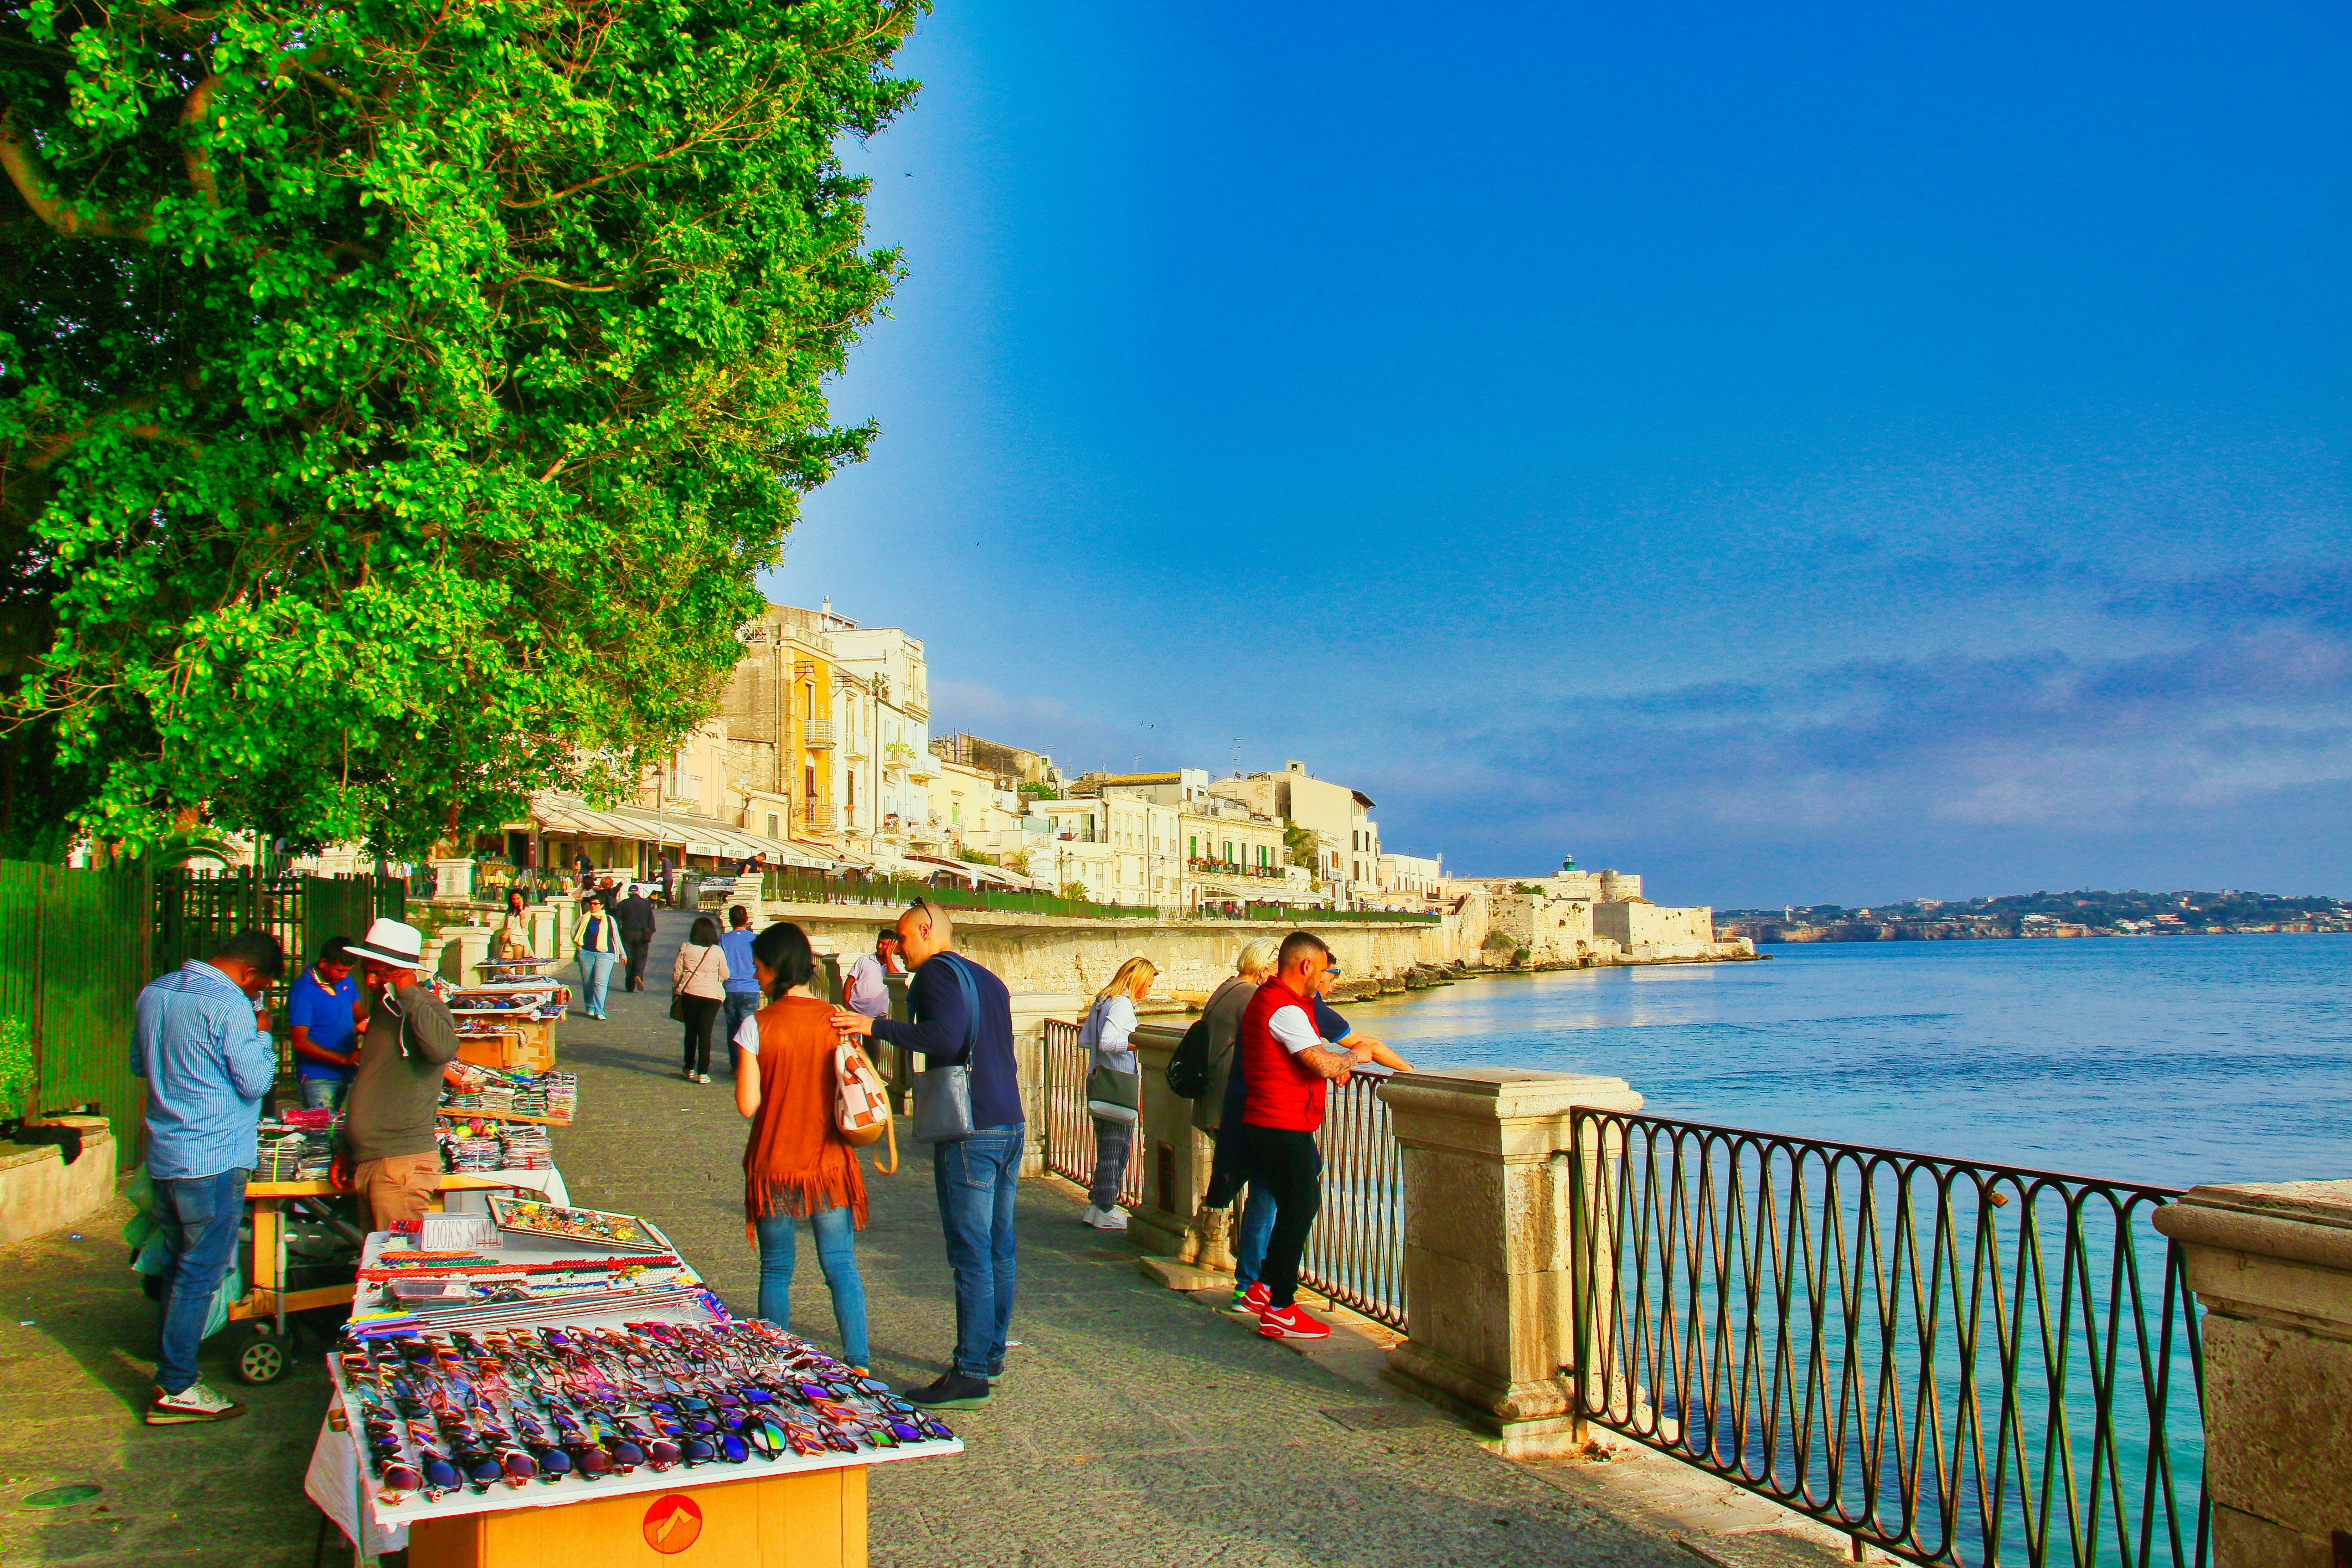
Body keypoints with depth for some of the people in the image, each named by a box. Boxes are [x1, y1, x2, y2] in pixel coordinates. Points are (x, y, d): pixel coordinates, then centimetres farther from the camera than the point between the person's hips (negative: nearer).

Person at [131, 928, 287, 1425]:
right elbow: (254, 1082, -15)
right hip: (214, 1157, -8)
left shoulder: (154, 993, 10)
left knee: (177, 1267, 18)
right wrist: (262, 1035, -1)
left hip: (162, 1155, 9)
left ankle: (171, 1366, 27)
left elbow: (139, 1064, 23)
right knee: (200, 1273, -2)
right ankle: (175, 1389, 1)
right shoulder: (229, 1006, -17)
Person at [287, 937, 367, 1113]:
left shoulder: (345, 979, 8)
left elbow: (360, 1013, 21)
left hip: (347, 1073, 6)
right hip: (318, 1078, -6)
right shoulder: (303, 990, -13)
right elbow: (301, 1042, -17)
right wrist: (344, 1058, -23)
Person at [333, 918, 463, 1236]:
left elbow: (443, 1049, -35)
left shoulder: (426, 1007, -10)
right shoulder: (382, 1009, 17)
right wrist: (344, 1149, 24)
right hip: (366, 1163, 9)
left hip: (403, 1161, -9)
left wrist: (410, 995, -23)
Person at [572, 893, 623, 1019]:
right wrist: (577, 944, 13)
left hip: (605, 954, -2)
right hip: (586, 953, 2)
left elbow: (616, 938, 14)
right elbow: (573, 929, 24)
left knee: (600, 983, -13)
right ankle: (590, 1008, 24)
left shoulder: (610, 920, 8)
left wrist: (622, 954, 16)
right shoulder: (585, 918, 10)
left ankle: (599, 1011, -15)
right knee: (587, 983, 8)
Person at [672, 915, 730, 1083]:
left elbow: (677, 972, 3)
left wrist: (676, 991, 18)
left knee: (691, 1031, 14)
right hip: (712, 995, -1)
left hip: (689, 993, 1)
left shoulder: (685, 948, -1)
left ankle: (690, 1069, 24)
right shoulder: (718, 951, -4)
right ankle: (703, 1073, -3)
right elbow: (725, 975, 5)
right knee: (705, 1033, 1)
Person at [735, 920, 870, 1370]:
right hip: (830, 1164, 2)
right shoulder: (837, 1021, -3)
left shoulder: (757, 1026, -10)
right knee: (842, 1266, 8)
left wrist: (775, 1091, 6)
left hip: (774, 1166, -2)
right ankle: (858, 1363, 4)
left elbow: (747, 1104, -10)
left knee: (776, 1272, 11)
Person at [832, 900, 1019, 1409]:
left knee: (971, 1254, -7)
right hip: (1011, 1125, 9)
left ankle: (970, 1373, -4)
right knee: (1000, 1248, 13)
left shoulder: (937, 972, -7)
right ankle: (991, 1353, 22)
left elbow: (947, 1038, -23)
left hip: (971, 1133, -9)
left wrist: (876, 1027, -22)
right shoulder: (990, 980, 18)